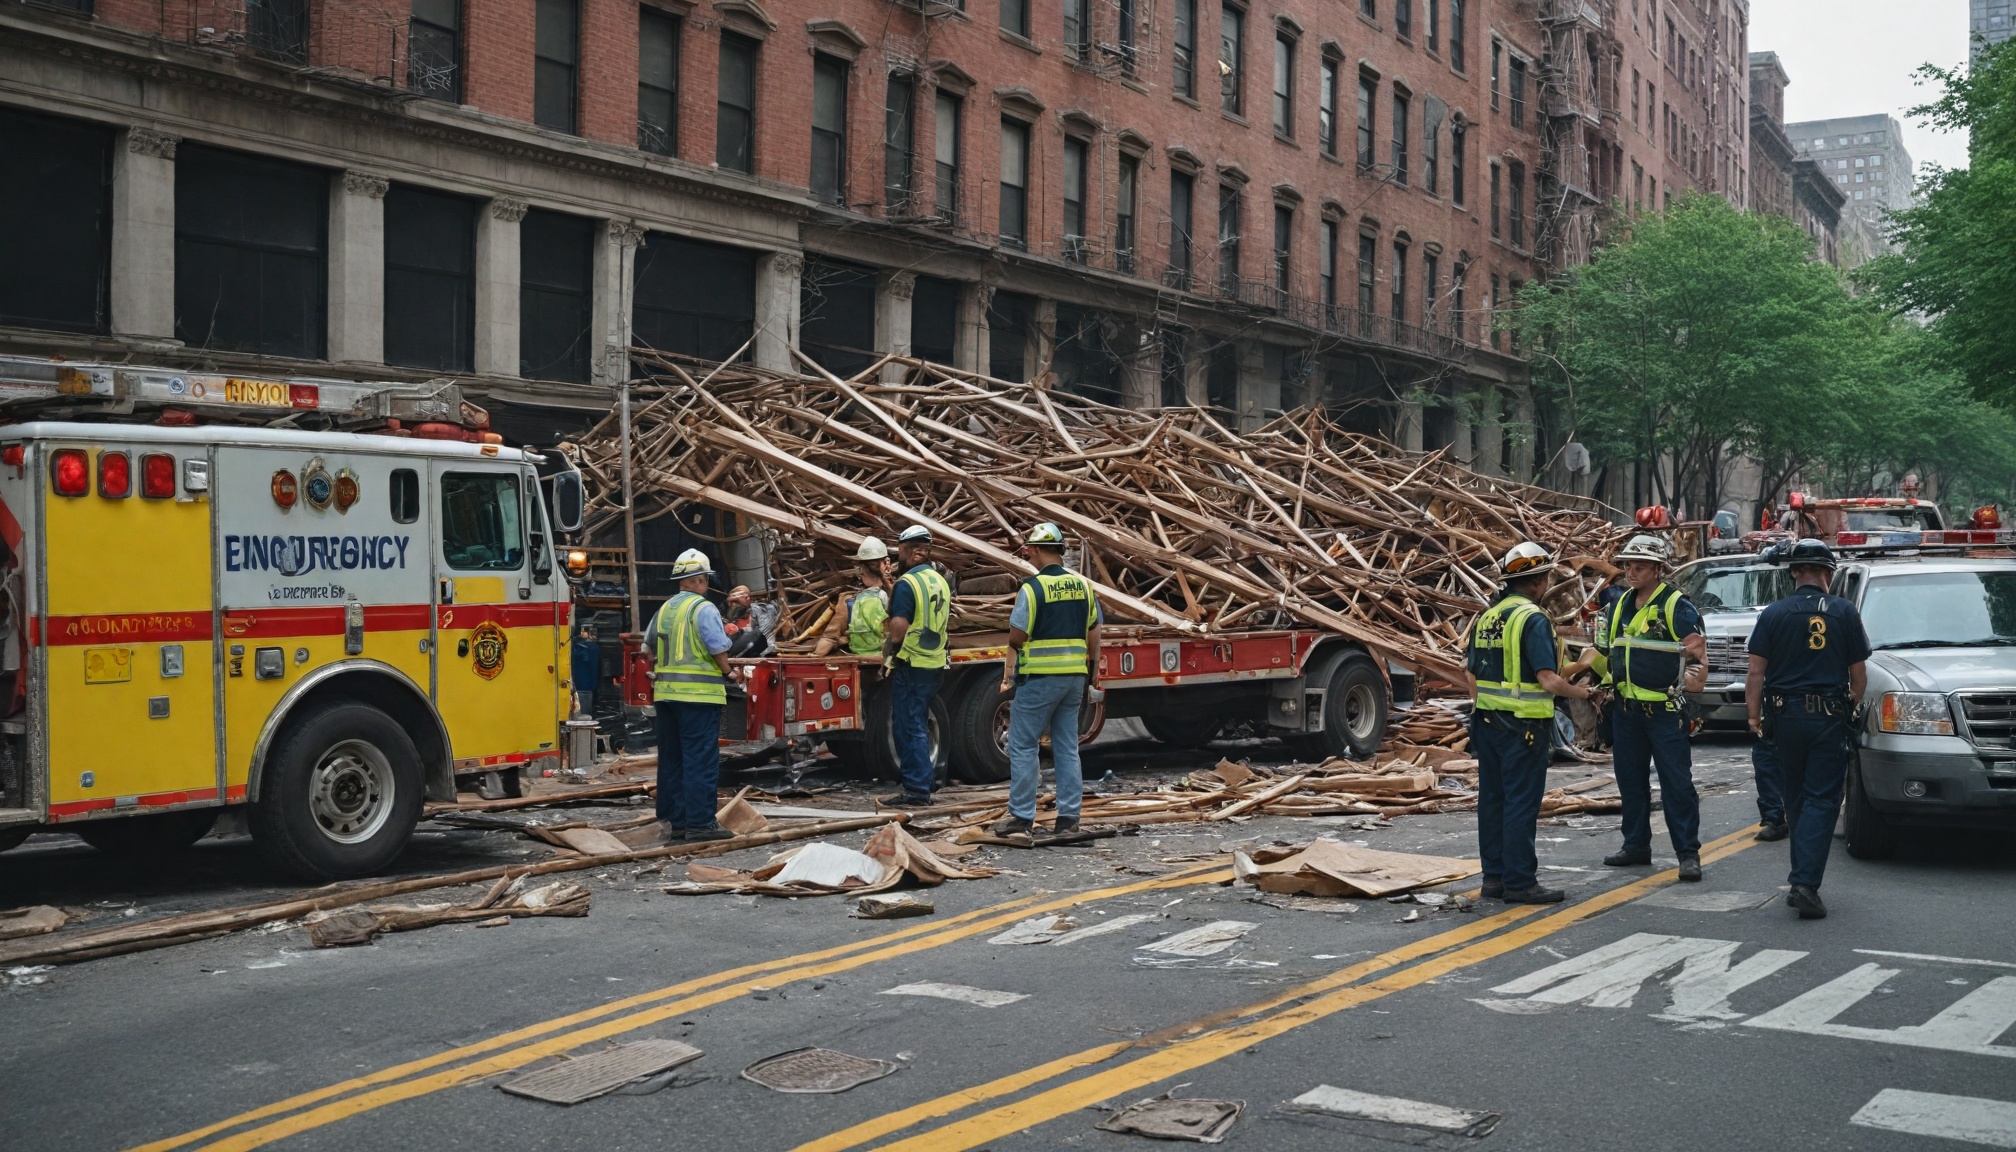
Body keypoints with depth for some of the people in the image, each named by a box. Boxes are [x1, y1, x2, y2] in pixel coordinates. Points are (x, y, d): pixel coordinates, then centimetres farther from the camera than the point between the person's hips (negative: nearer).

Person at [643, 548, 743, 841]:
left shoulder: (664, 610, 14)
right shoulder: (704, 609, -9)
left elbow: (649, 647, 20)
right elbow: (718, 648, -13)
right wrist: (728, 672, 3)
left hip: (666, 692, 8)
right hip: (699, 693, -8)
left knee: (671, 759, 12)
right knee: (701, 760, -5)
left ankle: (676, 820, 17)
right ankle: (699, 823, -6)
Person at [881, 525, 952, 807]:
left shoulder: (907, 583, -15)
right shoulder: (940, 581, 11)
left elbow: (898, 629, -20)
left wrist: (887, 656, -5)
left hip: (911, 665, -9)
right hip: (936, 663, 9)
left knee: (908, 727, -3)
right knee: (918, 725, 19)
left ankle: (916, 791, -2)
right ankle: (926, 779, 24)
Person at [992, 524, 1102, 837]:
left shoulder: (1032, 587, -12)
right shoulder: (1083, 585, 6)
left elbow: (1016, 638, -11)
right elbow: (1094, 634, 11)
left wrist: (1010, 668, 9)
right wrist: (1093, 671, 20)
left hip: (1039, 676, -6)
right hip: (1075, 677, 6)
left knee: (1023, 746, 3)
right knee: (1067, 748, 10)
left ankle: (1021, 815, 4)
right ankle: (1068, 816, 11)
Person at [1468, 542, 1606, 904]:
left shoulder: (1486, 616, 10)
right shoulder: (1532, 619, -15)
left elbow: (1473, 673, 14)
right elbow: (1548, 680, -19)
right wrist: (1580, 692, -3)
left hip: (1486, 721, 8)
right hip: (1523, 726, -8)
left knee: (1492, 799, 12)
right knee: (1521, 803, -3)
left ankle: (1494, 876, 19)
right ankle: (1519, 883, 1)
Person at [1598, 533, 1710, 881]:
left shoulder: (1677, 607, -9)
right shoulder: (1620, 605, 12)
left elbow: (1698, 651, -12)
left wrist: (1697, 678, -30)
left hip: (1665, 711, -7)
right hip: (1626, 709, 7)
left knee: (1677, 783, -4)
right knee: (1630, 781, 13)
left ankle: (1688, 853, 0)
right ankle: (1636, 846, 24)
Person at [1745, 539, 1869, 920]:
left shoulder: (1773, 613, -1)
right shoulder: (1844, 613, -2)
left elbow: (1756, 673, -3)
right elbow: (1858, 674, 2)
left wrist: (1755, 716, 8)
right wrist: (1851, 706, 19)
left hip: (1785, 717, 2)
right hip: (1829, 717, -2)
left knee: (1795, 800, 14)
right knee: (1822, 801, -2)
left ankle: (1803, 882, 20)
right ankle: (1805, 883, -14)